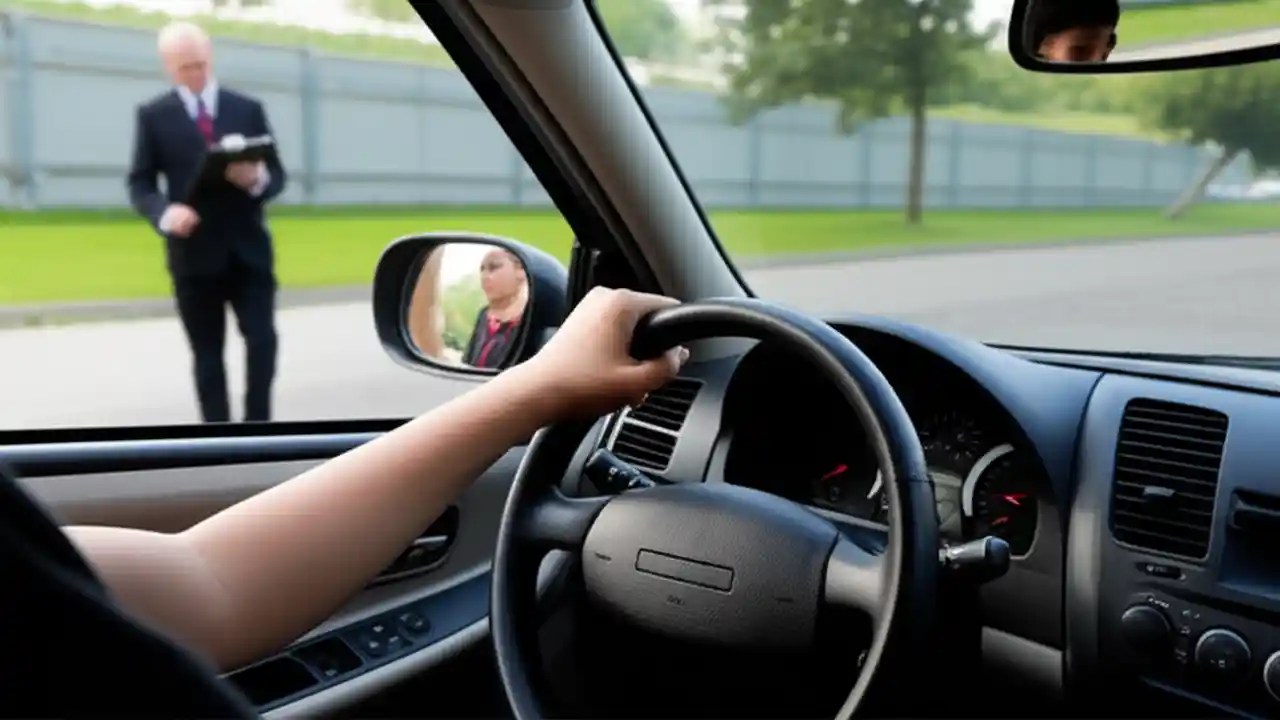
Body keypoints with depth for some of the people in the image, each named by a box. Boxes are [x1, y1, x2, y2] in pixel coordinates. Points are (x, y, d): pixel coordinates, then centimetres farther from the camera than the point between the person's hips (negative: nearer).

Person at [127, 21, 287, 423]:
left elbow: (277, 175, 7)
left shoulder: (248, 109, 10)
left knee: (263, 340, -7)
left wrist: (258, 180, -17)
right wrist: (164, 212, -20)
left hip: (248, 249, 1)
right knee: (207, 355, 5)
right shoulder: (153, 116, 5)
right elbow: (140, 183, 2)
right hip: (193, 253, -1)